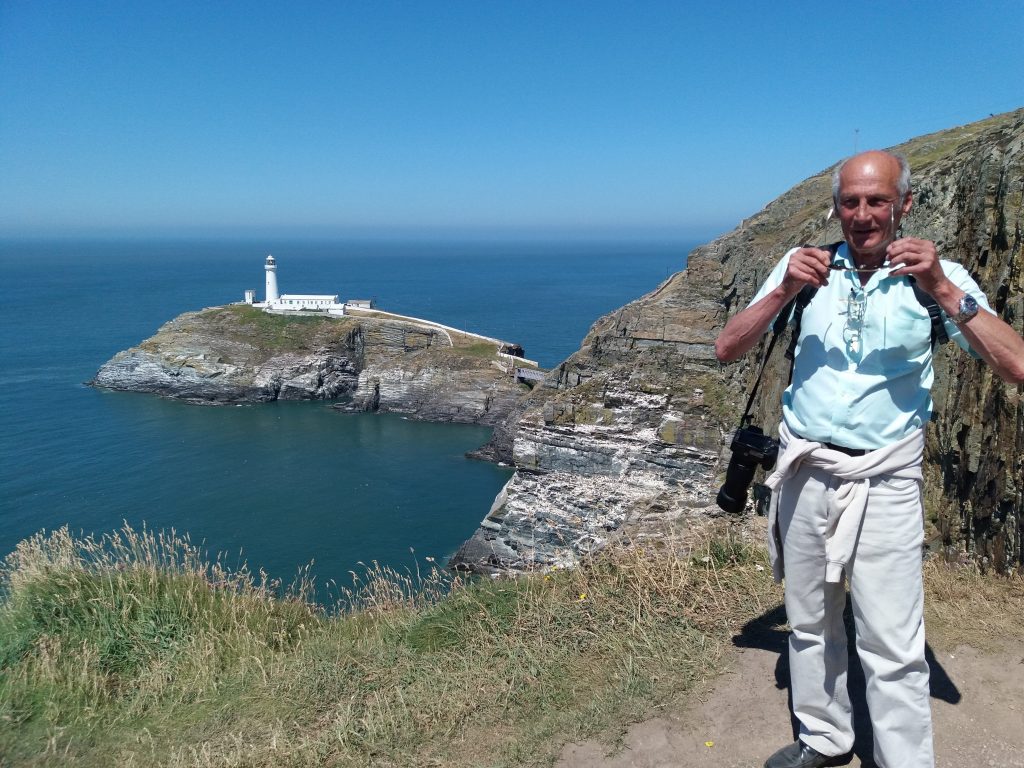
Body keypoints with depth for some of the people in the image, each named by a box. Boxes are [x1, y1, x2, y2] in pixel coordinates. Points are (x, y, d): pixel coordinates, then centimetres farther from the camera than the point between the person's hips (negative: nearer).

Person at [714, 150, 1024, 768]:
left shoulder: (938, 277, -4)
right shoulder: (806, 265, 1)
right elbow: (728, 350, -3)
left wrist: (943, 290, -23)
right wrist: (784, 293, -18)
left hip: (886, 482, -3)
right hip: (804, 471, 3)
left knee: (893, 647, -2)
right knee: (810, 624, 16)